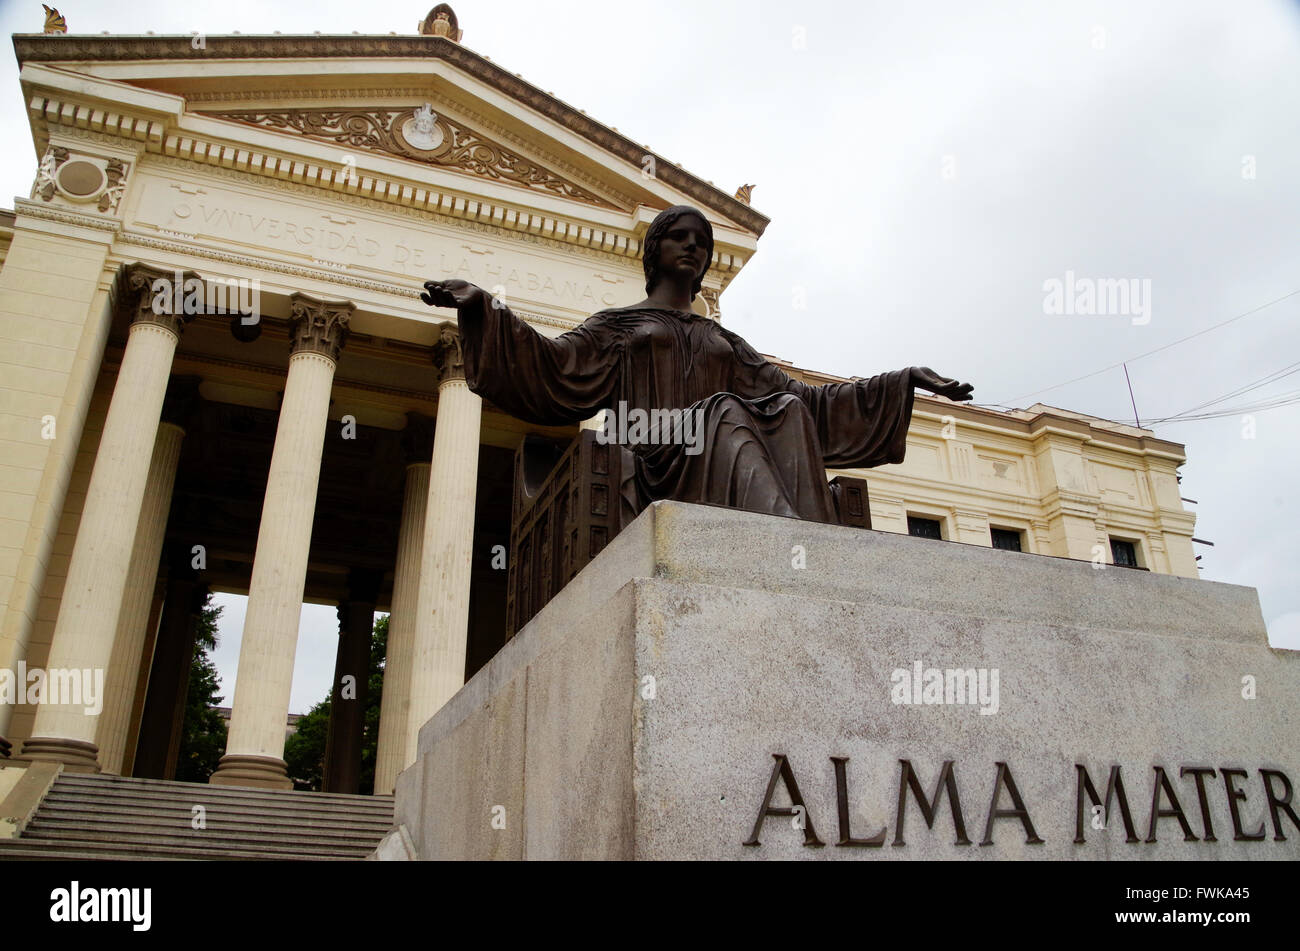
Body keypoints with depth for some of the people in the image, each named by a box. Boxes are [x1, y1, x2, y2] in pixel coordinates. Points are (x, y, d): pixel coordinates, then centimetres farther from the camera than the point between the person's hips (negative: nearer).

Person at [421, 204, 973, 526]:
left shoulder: (724, 342, 31)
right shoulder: (618, 324, 23)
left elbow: (808, 401, 25)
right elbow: (555, 364, 4)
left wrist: (907, 380, 21)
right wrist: (483, 307, -12)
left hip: (730, 470, 4)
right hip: (656, 468, -3)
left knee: (787, 410, -25)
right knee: (727, 412, -32)